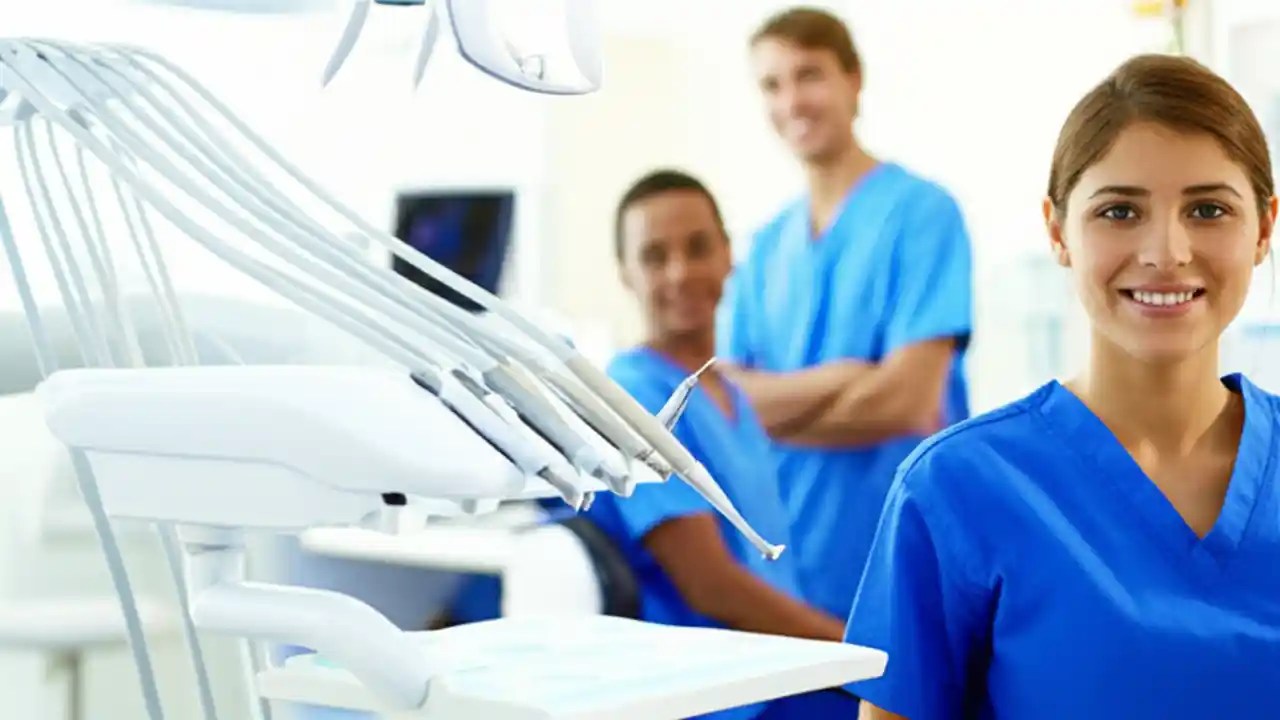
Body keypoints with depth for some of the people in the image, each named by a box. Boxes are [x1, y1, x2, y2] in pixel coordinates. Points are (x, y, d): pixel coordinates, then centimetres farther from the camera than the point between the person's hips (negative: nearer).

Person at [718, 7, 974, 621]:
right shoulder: (768, 246, 10)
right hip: (784, 565, 5)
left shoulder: (919, 212, -7)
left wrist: (771, 401, -3)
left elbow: (905, 399, -14)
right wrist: (832, 381, -13)